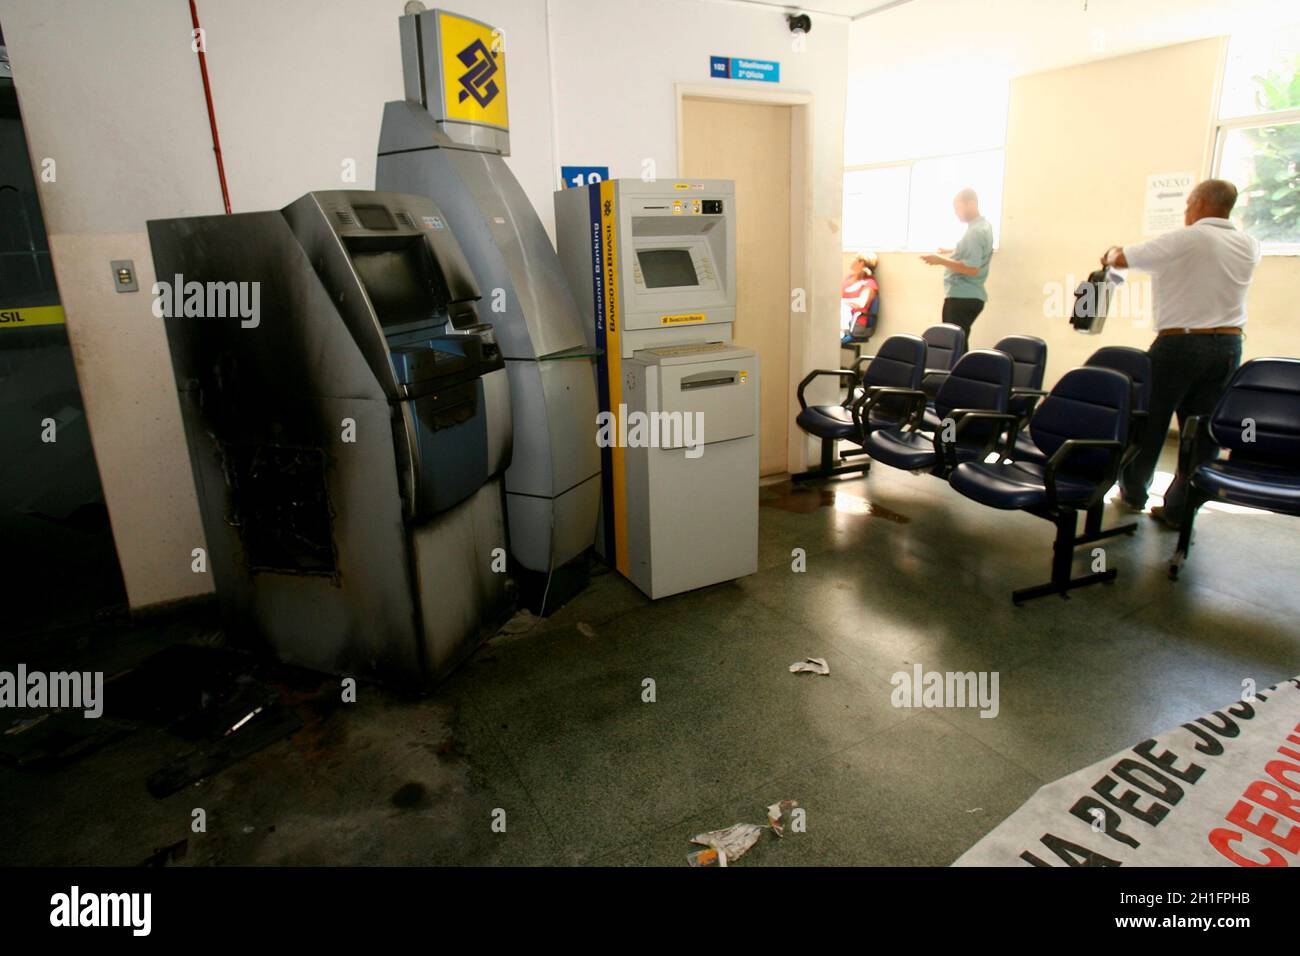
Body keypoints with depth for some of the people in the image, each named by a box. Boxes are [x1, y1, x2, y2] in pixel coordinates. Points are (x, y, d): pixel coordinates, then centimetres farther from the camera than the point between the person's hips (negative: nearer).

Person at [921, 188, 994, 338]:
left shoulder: (975, 231, -16)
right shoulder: (983, 225, 15)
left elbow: (972, 268, -24)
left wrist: (941, 261, -23)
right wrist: (953, 252, 22)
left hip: (962, 297, -10)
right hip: (969, 296, 10)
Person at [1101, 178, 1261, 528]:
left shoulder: (1185, 240, -9)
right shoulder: (1248, 246, 9)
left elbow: (1122, 259, -11)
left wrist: (1110, 253, 11)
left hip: (1180, 344, -5)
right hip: (1229, 346, 5)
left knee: (1150, 421, 9)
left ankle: (1133, 492, 20)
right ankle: (1179, 507, 9)